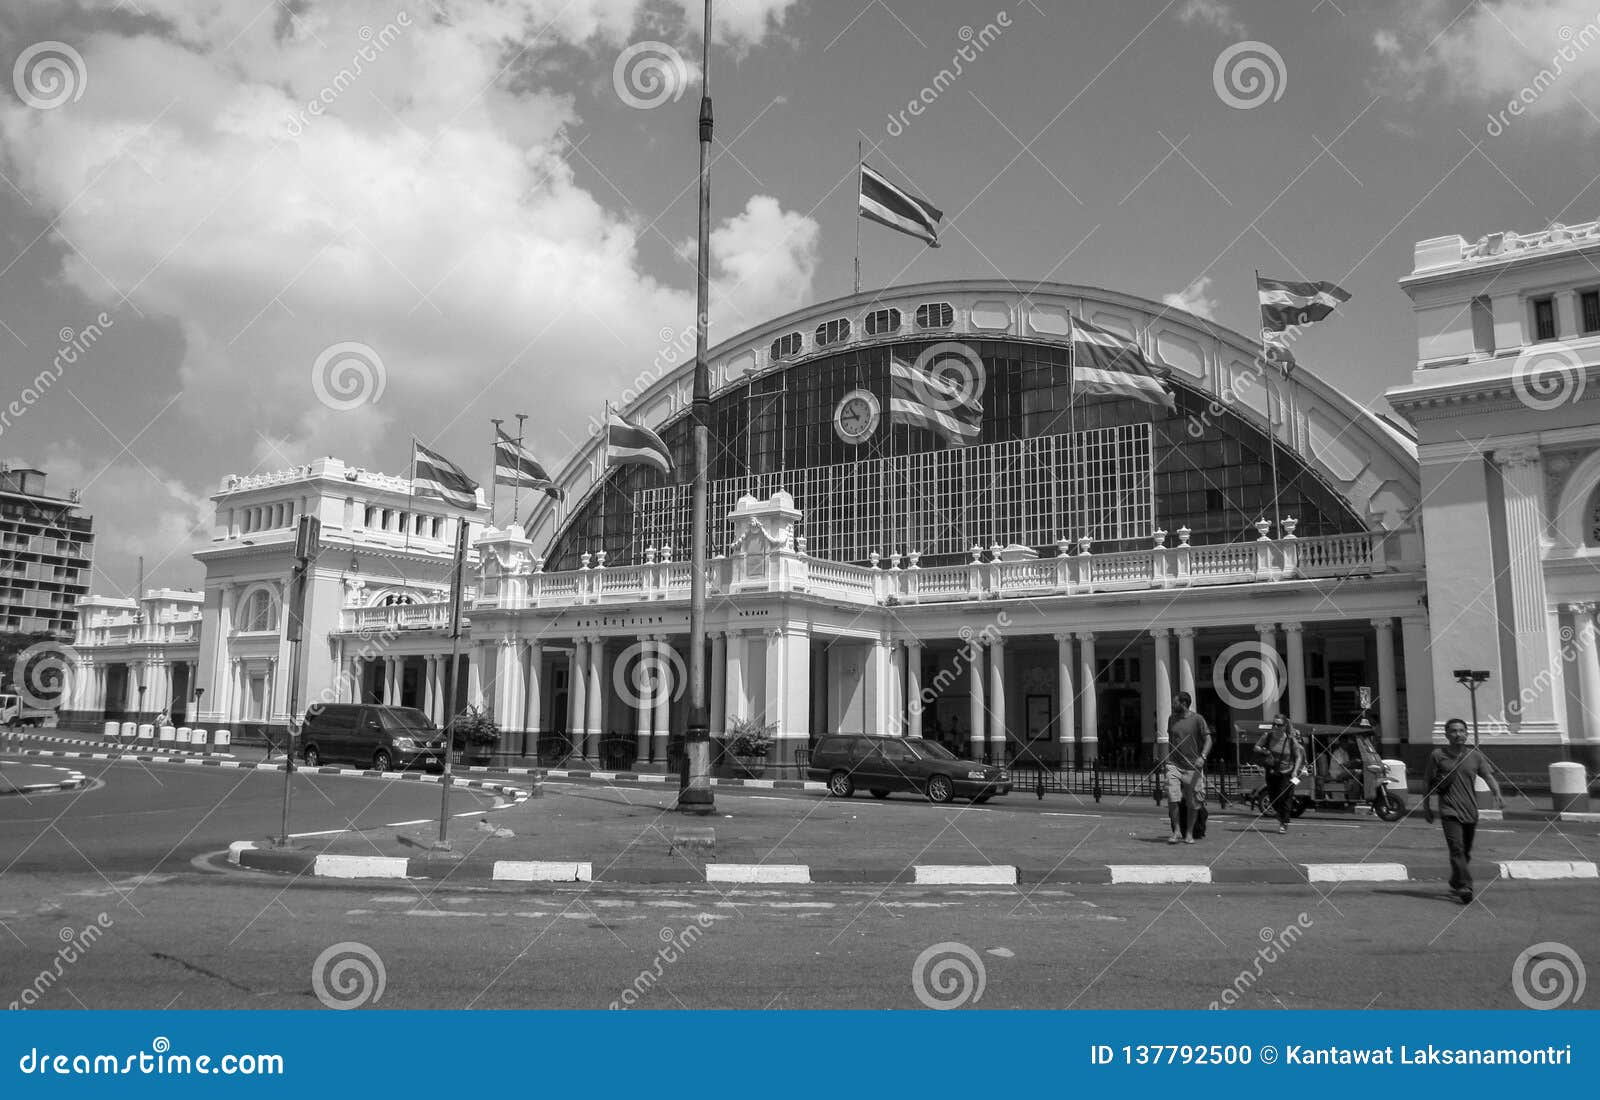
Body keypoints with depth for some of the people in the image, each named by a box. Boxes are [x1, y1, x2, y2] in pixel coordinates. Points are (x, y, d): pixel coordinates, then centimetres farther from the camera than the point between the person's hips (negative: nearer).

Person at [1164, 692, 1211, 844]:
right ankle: (1177, 831, 1)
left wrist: (1202, 757, -22)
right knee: (1173, 798, -11)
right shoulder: (1171, 719, 11)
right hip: (1174, 765, 2)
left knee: (1193, 802, 3)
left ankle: (1189, 833, 17)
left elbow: (1208, 740, -7)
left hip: (1193, 767, -2)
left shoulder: (1197, 719, -3)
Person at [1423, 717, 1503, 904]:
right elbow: (1427, 782, 5)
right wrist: (1426, 806, 4)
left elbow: (1488, 776, 1)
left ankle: (1455, 882, 35)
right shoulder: (1438, 755, -1)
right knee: (1457, 848, -17)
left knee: (1466, 851, 15)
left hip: (1470, 811, 4)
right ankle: (1464, 886, -20)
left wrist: (1497, 795, -17)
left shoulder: (1475, 756, 7)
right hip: (1449, 811, -4)